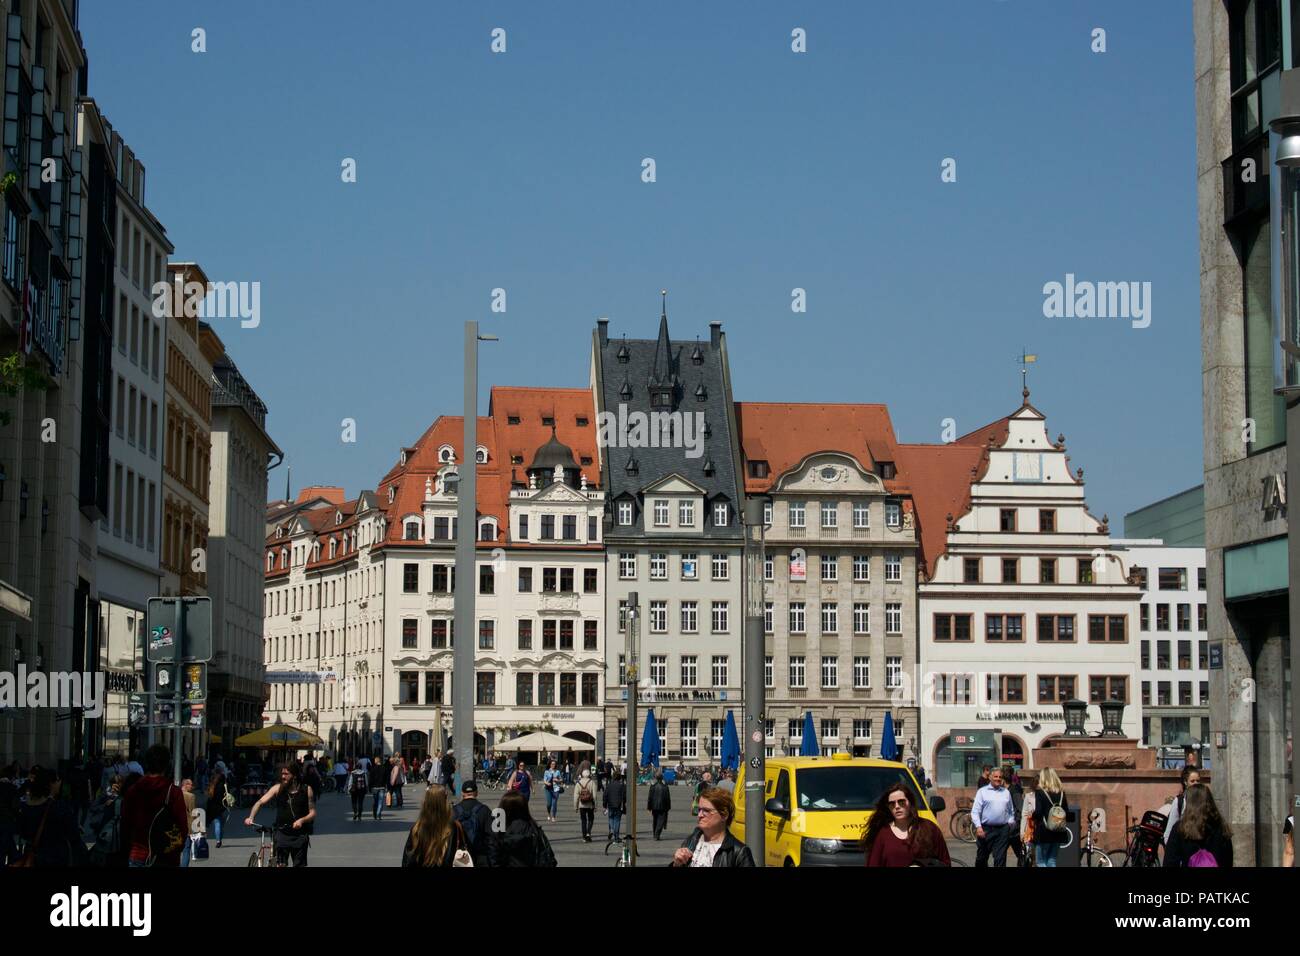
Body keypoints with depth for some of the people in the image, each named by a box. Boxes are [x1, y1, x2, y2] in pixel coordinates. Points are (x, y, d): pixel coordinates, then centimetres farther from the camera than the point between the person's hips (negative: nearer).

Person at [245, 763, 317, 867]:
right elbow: (260, 802, -6)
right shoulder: (278, 788, 1)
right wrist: (251, 817, -22)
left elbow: (313, 813, 3)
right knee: (281, 864, -11)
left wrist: (302, 820, -17)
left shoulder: (306, 790, 1)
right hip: (282, 832, 0)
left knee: (300, 864, 2)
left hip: (300, 834, 0)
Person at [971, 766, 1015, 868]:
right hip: (986, 829, -2)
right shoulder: (982, 791, 2)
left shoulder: (1006, 792, 13)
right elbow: (975, 812, -3)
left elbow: (1011, 811, 21)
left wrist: (1010, 823, 7)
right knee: (982, 858, 8)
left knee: (1000, 858, -2)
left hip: (1003, 829, 2)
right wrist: (978, 827, -13)